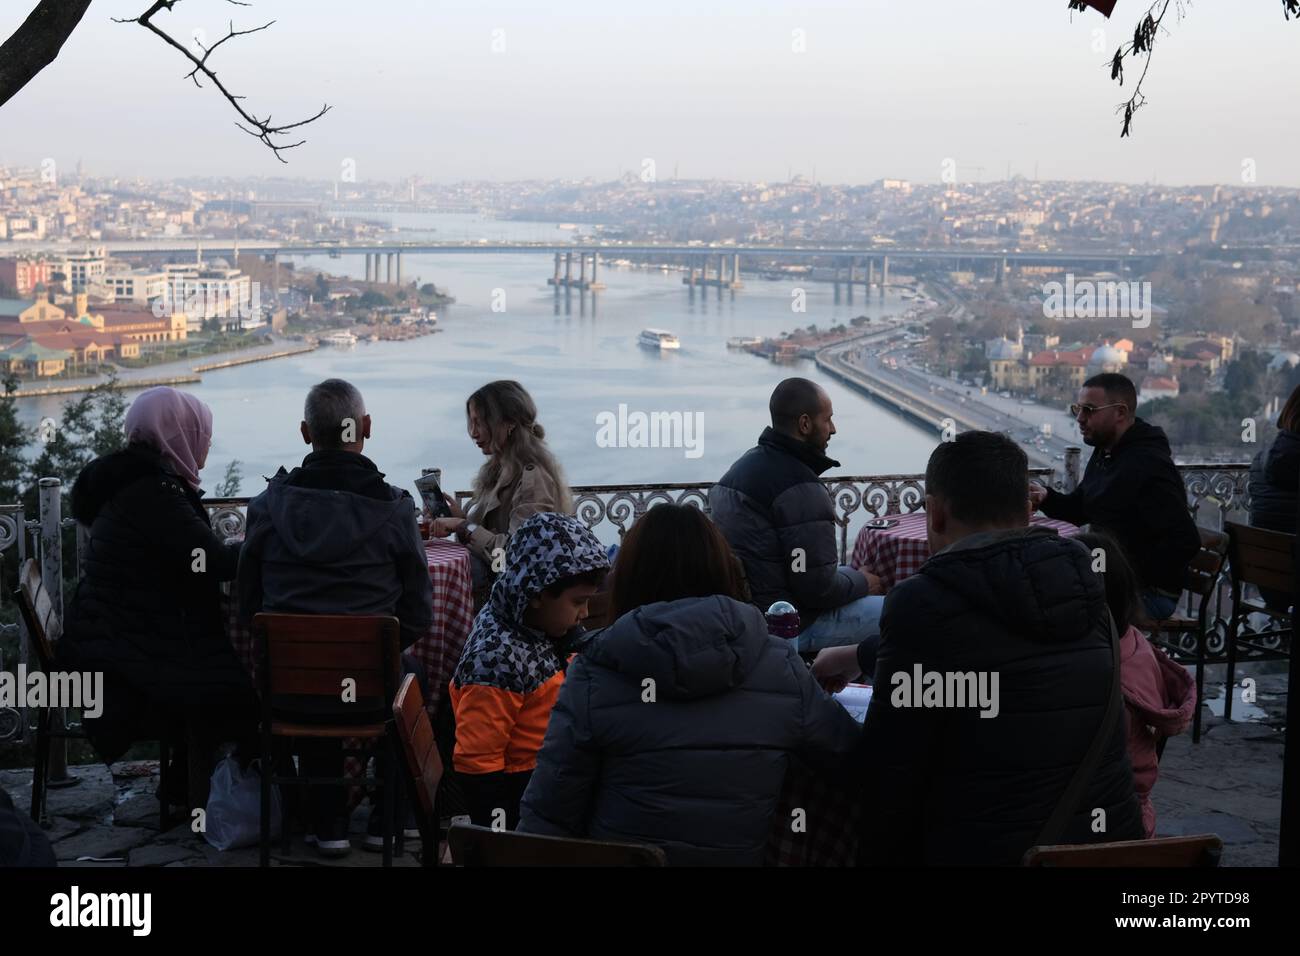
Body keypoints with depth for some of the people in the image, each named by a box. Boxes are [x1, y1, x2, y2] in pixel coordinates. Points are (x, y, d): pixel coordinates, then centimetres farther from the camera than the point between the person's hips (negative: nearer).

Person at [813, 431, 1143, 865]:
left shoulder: (922, 601, -15)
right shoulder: (1081, 580, 4)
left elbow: (889, 772, -12)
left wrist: (879, 857, 3)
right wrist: (865, 656, 33)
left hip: (986, 851, -5)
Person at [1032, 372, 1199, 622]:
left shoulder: (1150, 467, -21)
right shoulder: (1103, 453, 10)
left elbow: (1185, 542, -27)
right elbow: (1080, 510, 22)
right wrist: (1047, 498, 1)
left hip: (1150, 592, -9)